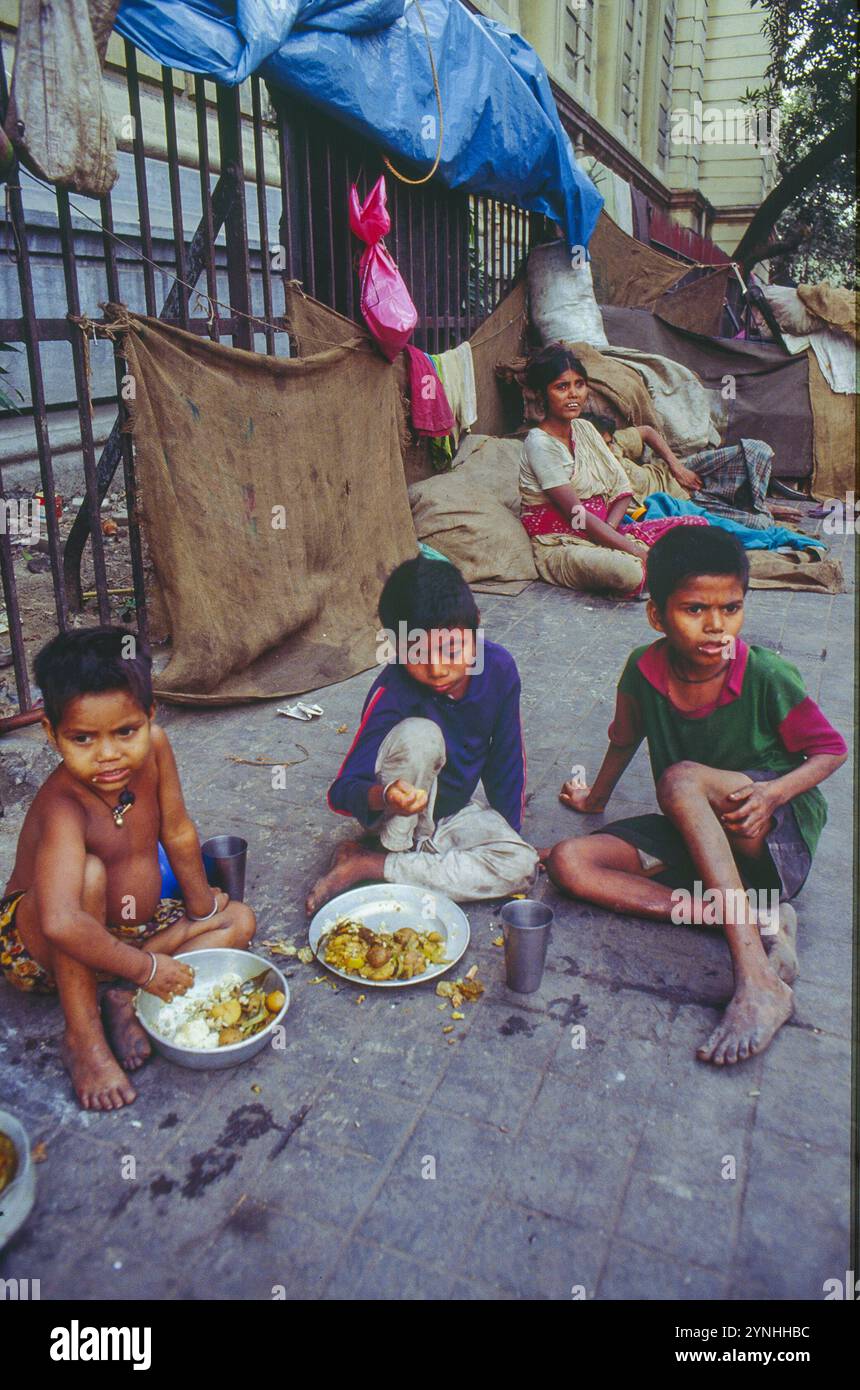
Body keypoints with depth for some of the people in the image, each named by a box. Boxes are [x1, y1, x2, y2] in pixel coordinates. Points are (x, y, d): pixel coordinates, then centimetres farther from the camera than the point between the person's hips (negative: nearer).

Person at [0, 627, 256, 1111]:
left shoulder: (154, 746, -17)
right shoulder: (64, 808, -35)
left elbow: (179, 834, -4)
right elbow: (60, 923, -48)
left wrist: (202, 906, 7)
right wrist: (145, 968, -36)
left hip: (127, 927, 7)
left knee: (239, 920, 2)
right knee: (89, 873, -37)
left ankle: (122, 998, -10)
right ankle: (83, 1035, -21)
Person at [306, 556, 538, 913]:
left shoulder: (499, 667, -17)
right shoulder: (391, 692, -28)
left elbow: (507, 756, -4)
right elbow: (342, 790, -27)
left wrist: (508, 832, 1)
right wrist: (383, 797, -49)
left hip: (456, 809, 5)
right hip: (399, 817, -5)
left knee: (523, 867, -22)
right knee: (419, 734, -34)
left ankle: (371, 865, -14)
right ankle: (395, 850, -12)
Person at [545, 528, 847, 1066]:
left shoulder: (766, 676, -19)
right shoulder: (644, 670, -9)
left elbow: (830, 749, -6)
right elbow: (625, 740, 11)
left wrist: (773, 792, -25)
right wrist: (596, 798, 25)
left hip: (777, 831, -5)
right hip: (693, 834, 5)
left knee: (683, 779, -36)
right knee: (569, 862, -17)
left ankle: (757, 979, -39)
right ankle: (761, 924, -24)